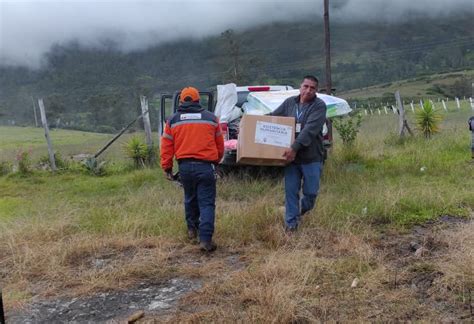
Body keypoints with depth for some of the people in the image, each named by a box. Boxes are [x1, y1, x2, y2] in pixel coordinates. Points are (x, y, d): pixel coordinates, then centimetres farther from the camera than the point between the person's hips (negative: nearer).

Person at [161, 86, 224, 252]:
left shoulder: (173, 120, 6)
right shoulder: (211, 118, 5)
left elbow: (166, 146, 4)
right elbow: (220, 144, 13)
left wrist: (166, 167, 13)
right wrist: (216, 160, 29)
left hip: (185, 166, 2)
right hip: (205, 166, -2)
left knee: (190, 199, 22)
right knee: (207, 202, -1)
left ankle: (192, 229, 34)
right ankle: (205, 239, -9)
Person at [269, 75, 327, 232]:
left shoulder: (319, 106, -9)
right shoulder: (289, 102, 6)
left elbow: (310, 129, -21)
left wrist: (295, 147, -29)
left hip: (311, 157, -3)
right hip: (291, 156, 3)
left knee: (311, 192, 6)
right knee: (291, 191, 5)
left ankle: (303, 211, 37)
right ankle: (291, 222, 17)